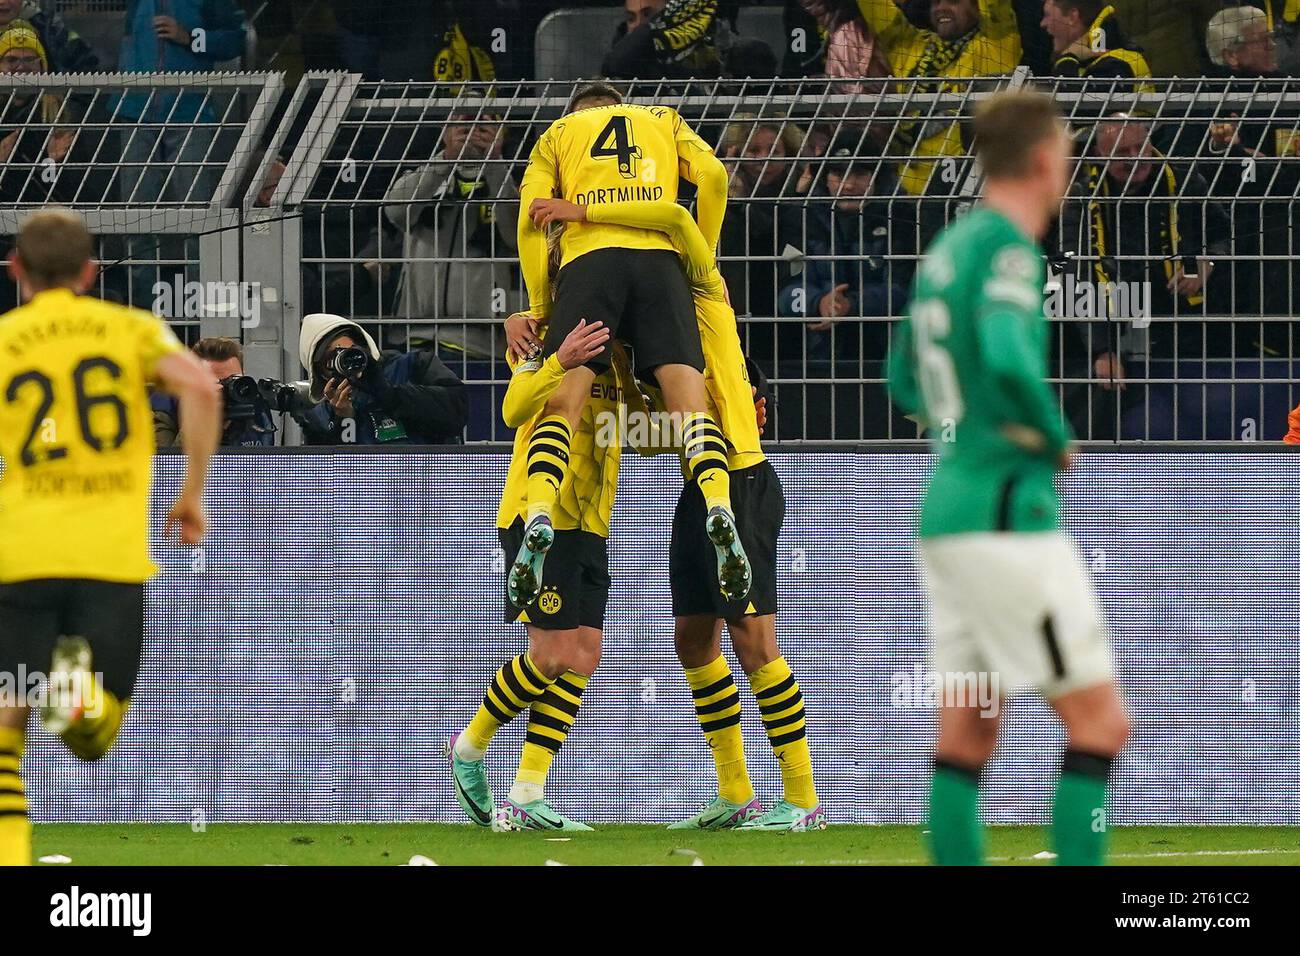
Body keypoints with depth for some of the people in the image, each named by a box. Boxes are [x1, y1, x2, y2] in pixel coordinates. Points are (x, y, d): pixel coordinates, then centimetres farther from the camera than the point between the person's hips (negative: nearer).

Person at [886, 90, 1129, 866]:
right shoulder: (1007, 248, -12)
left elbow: (906, 381, 25)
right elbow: (1009, 359, -28)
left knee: (966, 738, 6)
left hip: (947, 508, 9)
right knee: (1099, 722, -6)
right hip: (1007, 511, -9)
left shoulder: (948, 248, 15)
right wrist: (1057, 439, -12)